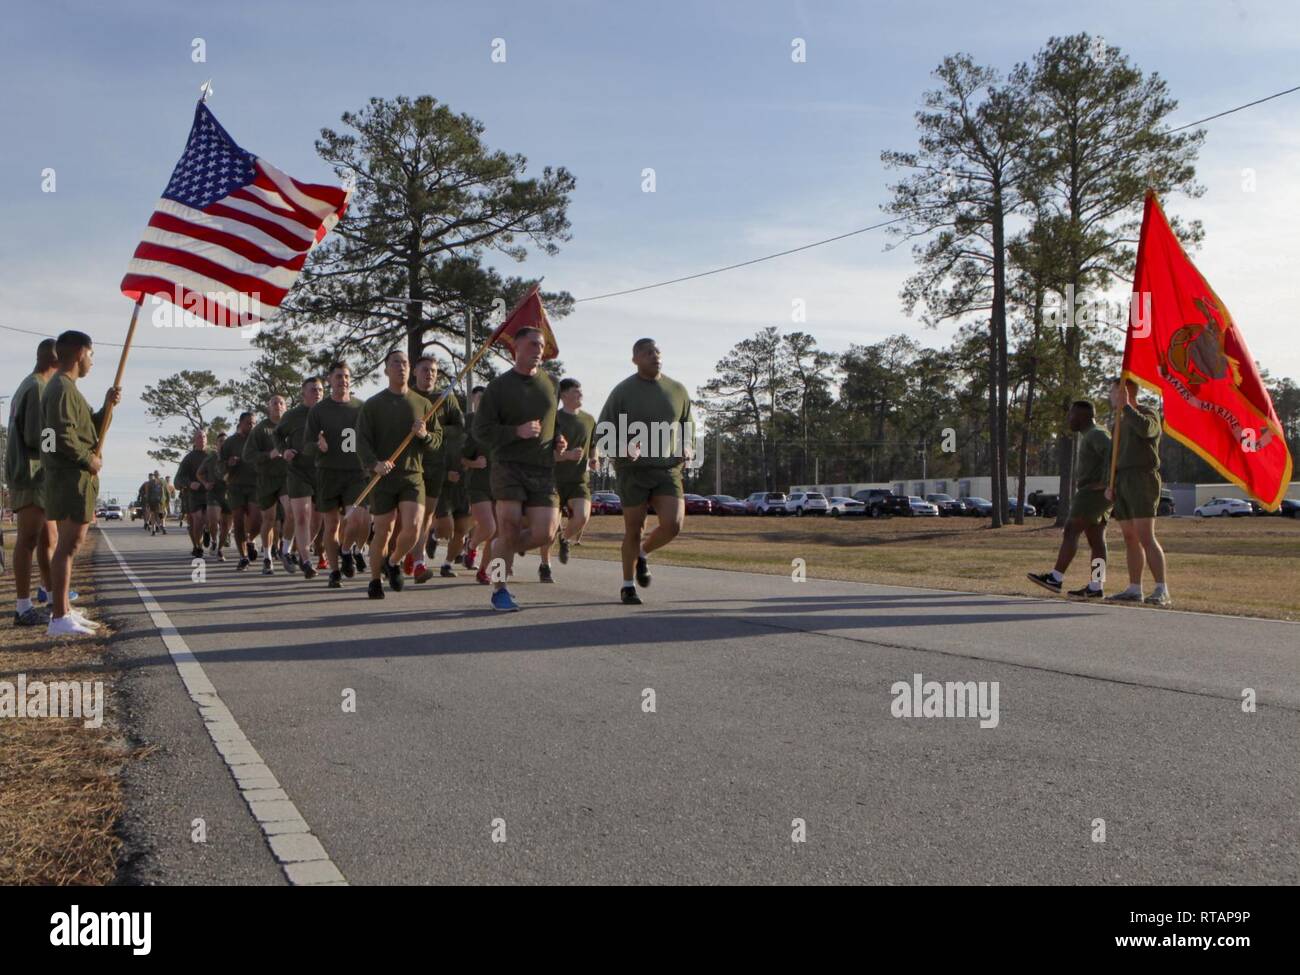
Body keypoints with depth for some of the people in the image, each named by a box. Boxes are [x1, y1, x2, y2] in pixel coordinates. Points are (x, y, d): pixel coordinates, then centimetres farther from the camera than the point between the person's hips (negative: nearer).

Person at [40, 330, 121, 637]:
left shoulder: (67, 388, 19)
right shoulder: (62, 388, -14)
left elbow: (86, 430, 21)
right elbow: (62, 436, -23)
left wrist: (106, 408, 7)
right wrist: (89, 459, -11)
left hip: (74, 476, 11)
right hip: (71, 476, -11)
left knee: (68, 544, 13)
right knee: (69, 544, -11)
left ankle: (65, 610, 20)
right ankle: (59, 619, -12)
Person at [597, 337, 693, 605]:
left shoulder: (678, 390, 5)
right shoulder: (622, 392, -5)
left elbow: (687, 429, 18)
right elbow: (603, 435, -3)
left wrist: (686, 448, -4)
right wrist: (622, 450, -23)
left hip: (668, 470, 2)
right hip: (633, 471, -2)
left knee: (673, 524, -15)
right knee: (633, 530, 2)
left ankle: (643, 553, 16)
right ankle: (627, 586, 21)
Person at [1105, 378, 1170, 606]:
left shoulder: (1148, 414, -3)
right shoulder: (1121, 421, 22)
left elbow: (1144, 428, -28)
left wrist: (1126, 406, -19)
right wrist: (1110, 484, 12)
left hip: (1141, 479, -8)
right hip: (1122, 482, 8)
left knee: (1145, 537, -16)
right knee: (1130, 538, 7)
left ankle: (1162, 591, -17)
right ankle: (1134, 590, 10)